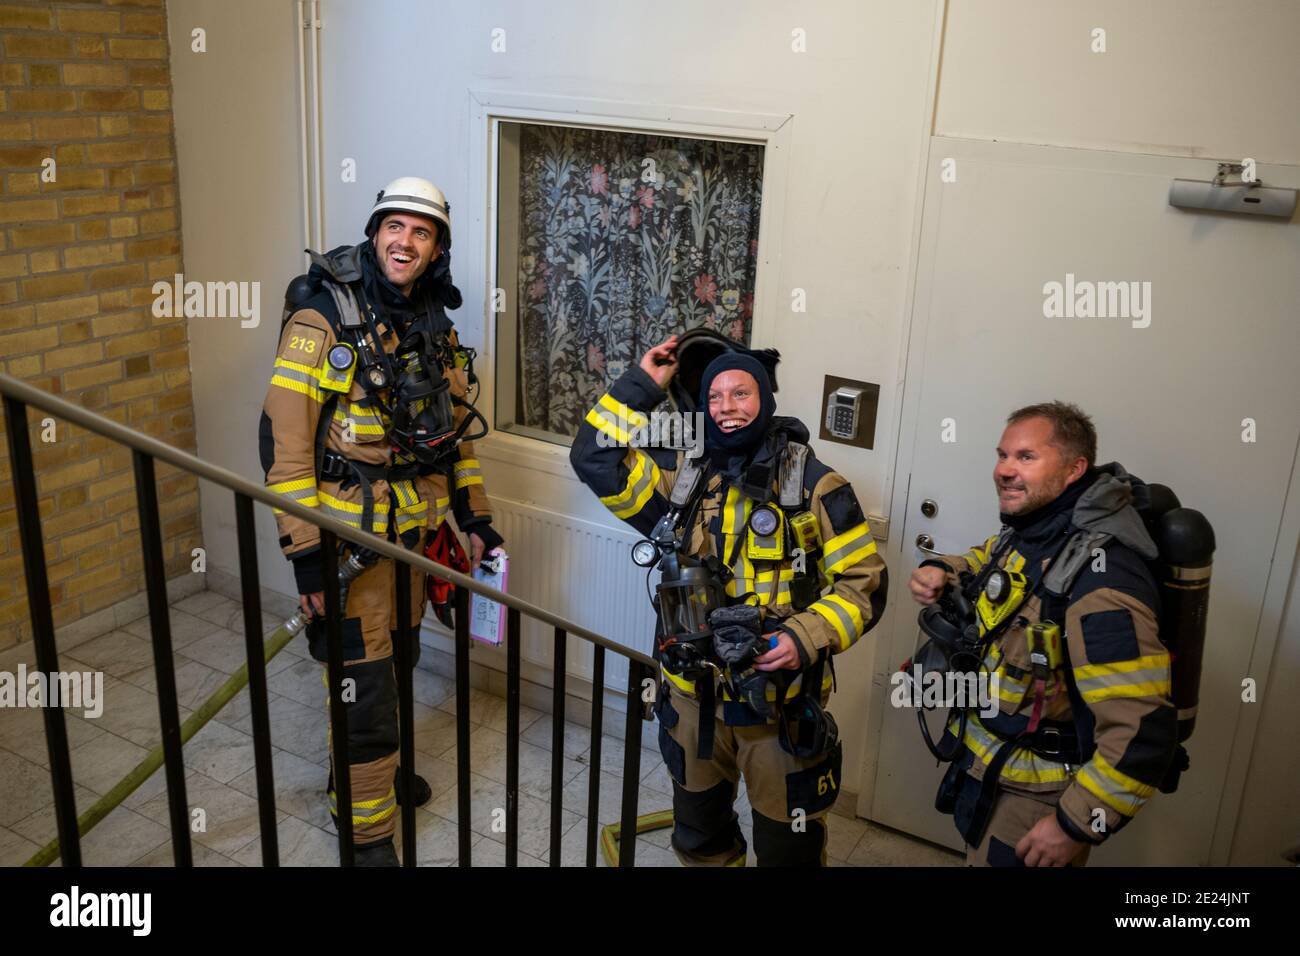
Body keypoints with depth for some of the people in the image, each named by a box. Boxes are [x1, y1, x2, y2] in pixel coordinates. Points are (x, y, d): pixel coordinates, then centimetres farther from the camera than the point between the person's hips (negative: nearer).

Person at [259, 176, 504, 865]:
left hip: (415, 528, 7)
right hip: (348, 530, -6)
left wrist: (475, 517, 13)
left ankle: (365, 771, 44)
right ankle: (367, 835, 16)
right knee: (363, 683, -1)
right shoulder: (323, 318, -14)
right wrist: (304, 550, -20)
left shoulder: (437, 330, 7)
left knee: (395, 659, 20)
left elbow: (454, 430, 17)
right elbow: (282, 435, -17)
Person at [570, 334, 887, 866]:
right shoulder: (680, 477, 2)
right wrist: (642, 384, -6)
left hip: (782, 705, -3)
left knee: (788, 848, 11)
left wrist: (807, 637, -23)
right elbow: (596, 458, -5)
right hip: (692, 698, 4)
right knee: (699, 837, 25)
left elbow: (864, 583, -8)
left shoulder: (815, 487, -8)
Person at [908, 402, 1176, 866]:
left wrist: (1077, 825, -25)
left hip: (1034, 804, -9)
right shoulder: (1031, 531, -2)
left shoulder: (1099, 578, -31)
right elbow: (990, 559, 23)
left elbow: (1142, 733, -34)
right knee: (980, 855, 28)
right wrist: (944, 573, 1)